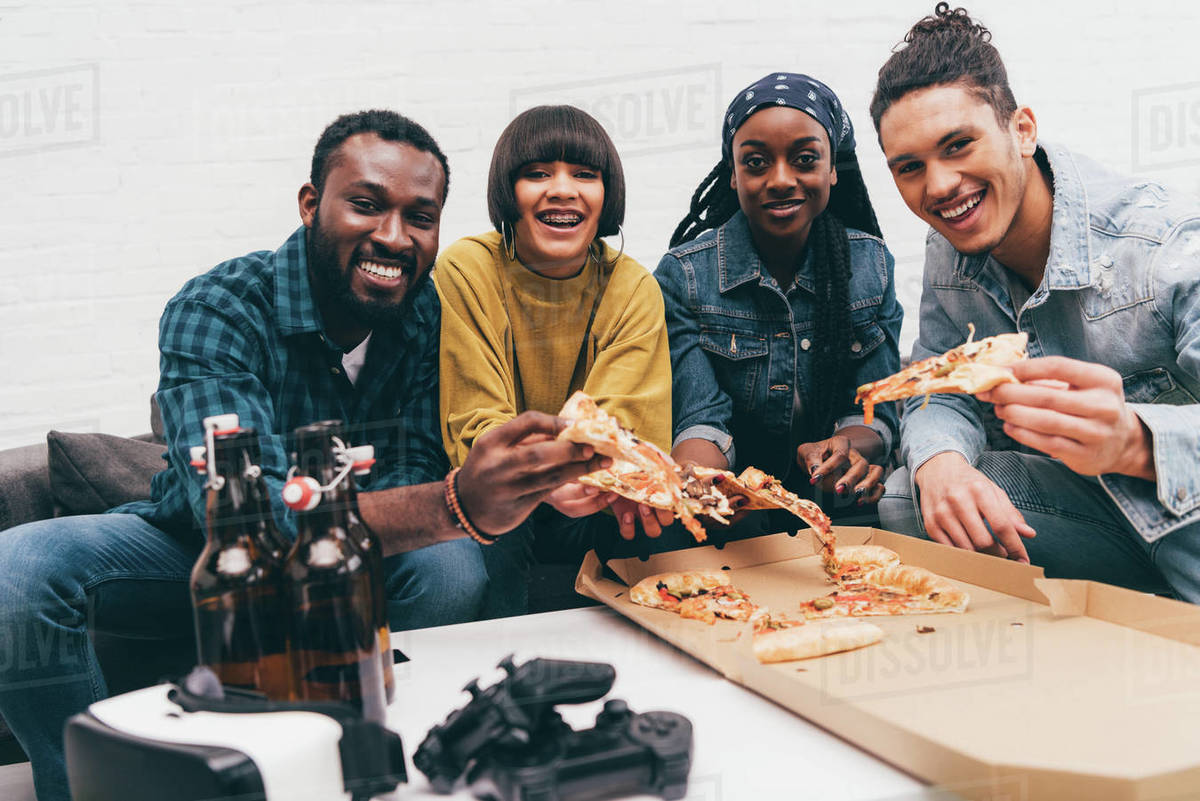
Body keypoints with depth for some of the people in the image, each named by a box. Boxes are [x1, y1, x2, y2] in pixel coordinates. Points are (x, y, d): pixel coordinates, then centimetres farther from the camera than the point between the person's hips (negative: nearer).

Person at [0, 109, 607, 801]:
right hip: (200, 557, -2)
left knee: (452, 569, -28)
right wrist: (455, 505, -57)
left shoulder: (430, 314, -13)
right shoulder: (217, 310, -27)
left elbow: (416, 471, -17)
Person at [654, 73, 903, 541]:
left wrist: (847, 448, -26)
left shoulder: (871, 264, 1)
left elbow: (876, 407, 0)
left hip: (839, 506, 2)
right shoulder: (684, 277, -7)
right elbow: (702, 418, -13)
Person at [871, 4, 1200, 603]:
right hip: (1075, 502, 7)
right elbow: (942, 396, 2)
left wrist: (1132, 441, -53)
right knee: (901, 502, -17)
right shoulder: (948, 255, 1)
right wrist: (939, 460, -23)